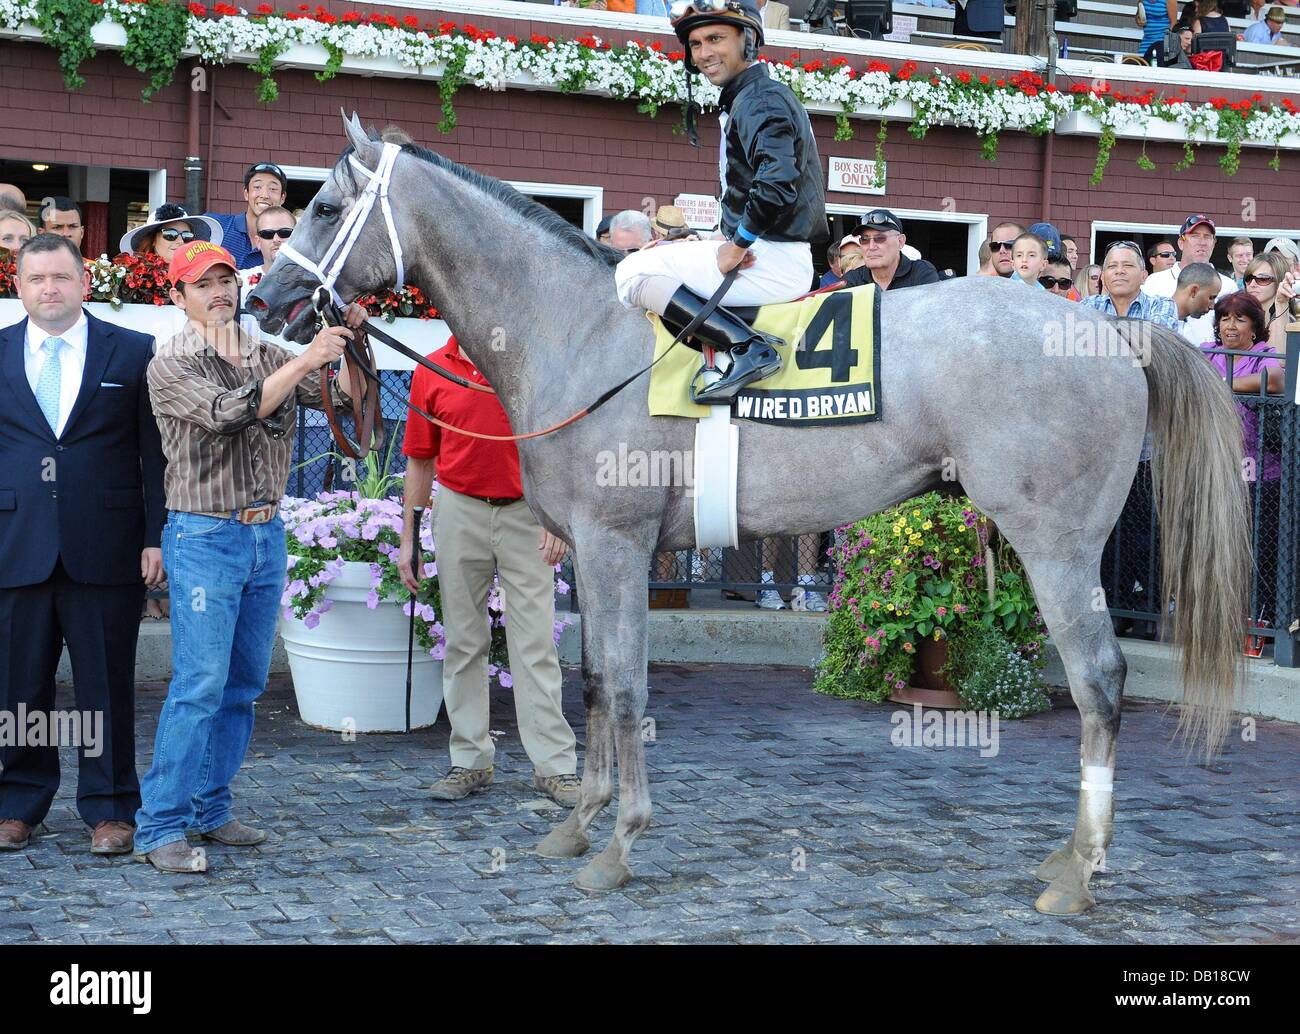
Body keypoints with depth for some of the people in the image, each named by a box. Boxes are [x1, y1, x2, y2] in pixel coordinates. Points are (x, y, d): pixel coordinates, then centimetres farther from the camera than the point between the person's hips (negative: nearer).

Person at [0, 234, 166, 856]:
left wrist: (156, 537, -4)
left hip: (105, 546, -2)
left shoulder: (134, 353, 4)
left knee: (106, 683, 4)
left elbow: (157, 453, 2)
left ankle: (109, 810, 14)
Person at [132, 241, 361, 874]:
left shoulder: (269, 358, 10)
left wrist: (348, 346, -14)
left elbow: (343, 399, 4)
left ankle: (210, 809, 21)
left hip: (267, 536, 6)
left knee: (244, 684, 10)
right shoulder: (171, 366, -6)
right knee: (200, 685, -10)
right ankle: (159, 828, -5)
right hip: (205, 539, -6)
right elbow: (226, 413, -22)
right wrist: (304, 361, -25)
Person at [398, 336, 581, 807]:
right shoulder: (430, 371, 6)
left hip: (525, 512, -2)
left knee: (536, 643, -2)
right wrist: (408, 539, 7)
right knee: (464, 642, 6)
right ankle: (471, 759, 15)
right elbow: (419, 461, 9)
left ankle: (555, 763, 2)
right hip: (458, 512, 2)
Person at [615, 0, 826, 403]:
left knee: (634, 274, -11)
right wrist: (730, 243, 15)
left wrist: (738, 246, -19)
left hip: (773, 260, -11)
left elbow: (777, 184, -30)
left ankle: (748, 346, -21)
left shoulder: (760, 100, -15)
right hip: (781, 260, 11)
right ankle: (748, 343, 9)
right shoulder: (743, 97, 19)